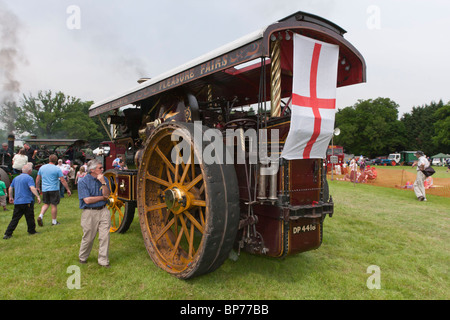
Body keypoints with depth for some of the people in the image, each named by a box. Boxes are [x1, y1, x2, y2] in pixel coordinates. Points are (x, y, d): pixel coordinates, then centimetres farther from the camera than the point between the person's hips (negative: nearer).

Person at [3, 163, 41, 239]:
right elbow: (32, 188, -22)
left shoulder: (16, 178, 14)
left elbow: (10, 188, 23)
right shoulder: (29, 178, -9)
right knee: (30, 217, 6)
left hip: (17, 202, 6)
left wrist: (11, 197, 33)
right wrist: (38, 196, -25)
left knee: (15, 218, 9)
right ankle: (32, 231, 15)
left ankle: (8, 233, 4)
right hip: (27, 202, -6)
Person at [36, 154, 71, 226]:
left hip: (44, 189, 5)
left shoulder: (42, 167, 5)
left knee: (46, 204, 19)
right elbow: (63, 181, -9)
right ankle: (54, 221, 11)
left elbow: (37, 179, 13)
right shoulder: (57, 169, -9)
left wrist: (37, 187, 27)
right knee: (54, 205, 4)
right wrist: (68, 189, -3)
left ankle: (40, 216, -2)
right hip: (54, 189, -5)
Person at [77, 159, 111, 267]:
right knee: (88, 237, 10)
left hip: (103, 211, 3)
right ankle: (82, 257, 34)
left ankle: (103, 260, 15)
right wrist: (102, 197, -6)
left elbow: (107, 195, -5)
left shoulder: (103, 179, 4)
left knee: (105, 237, 2)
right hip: (90, 213, -3)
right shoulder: (83, 182, -8)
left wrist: (103, 182, -17)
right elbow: (87, 200, -15)